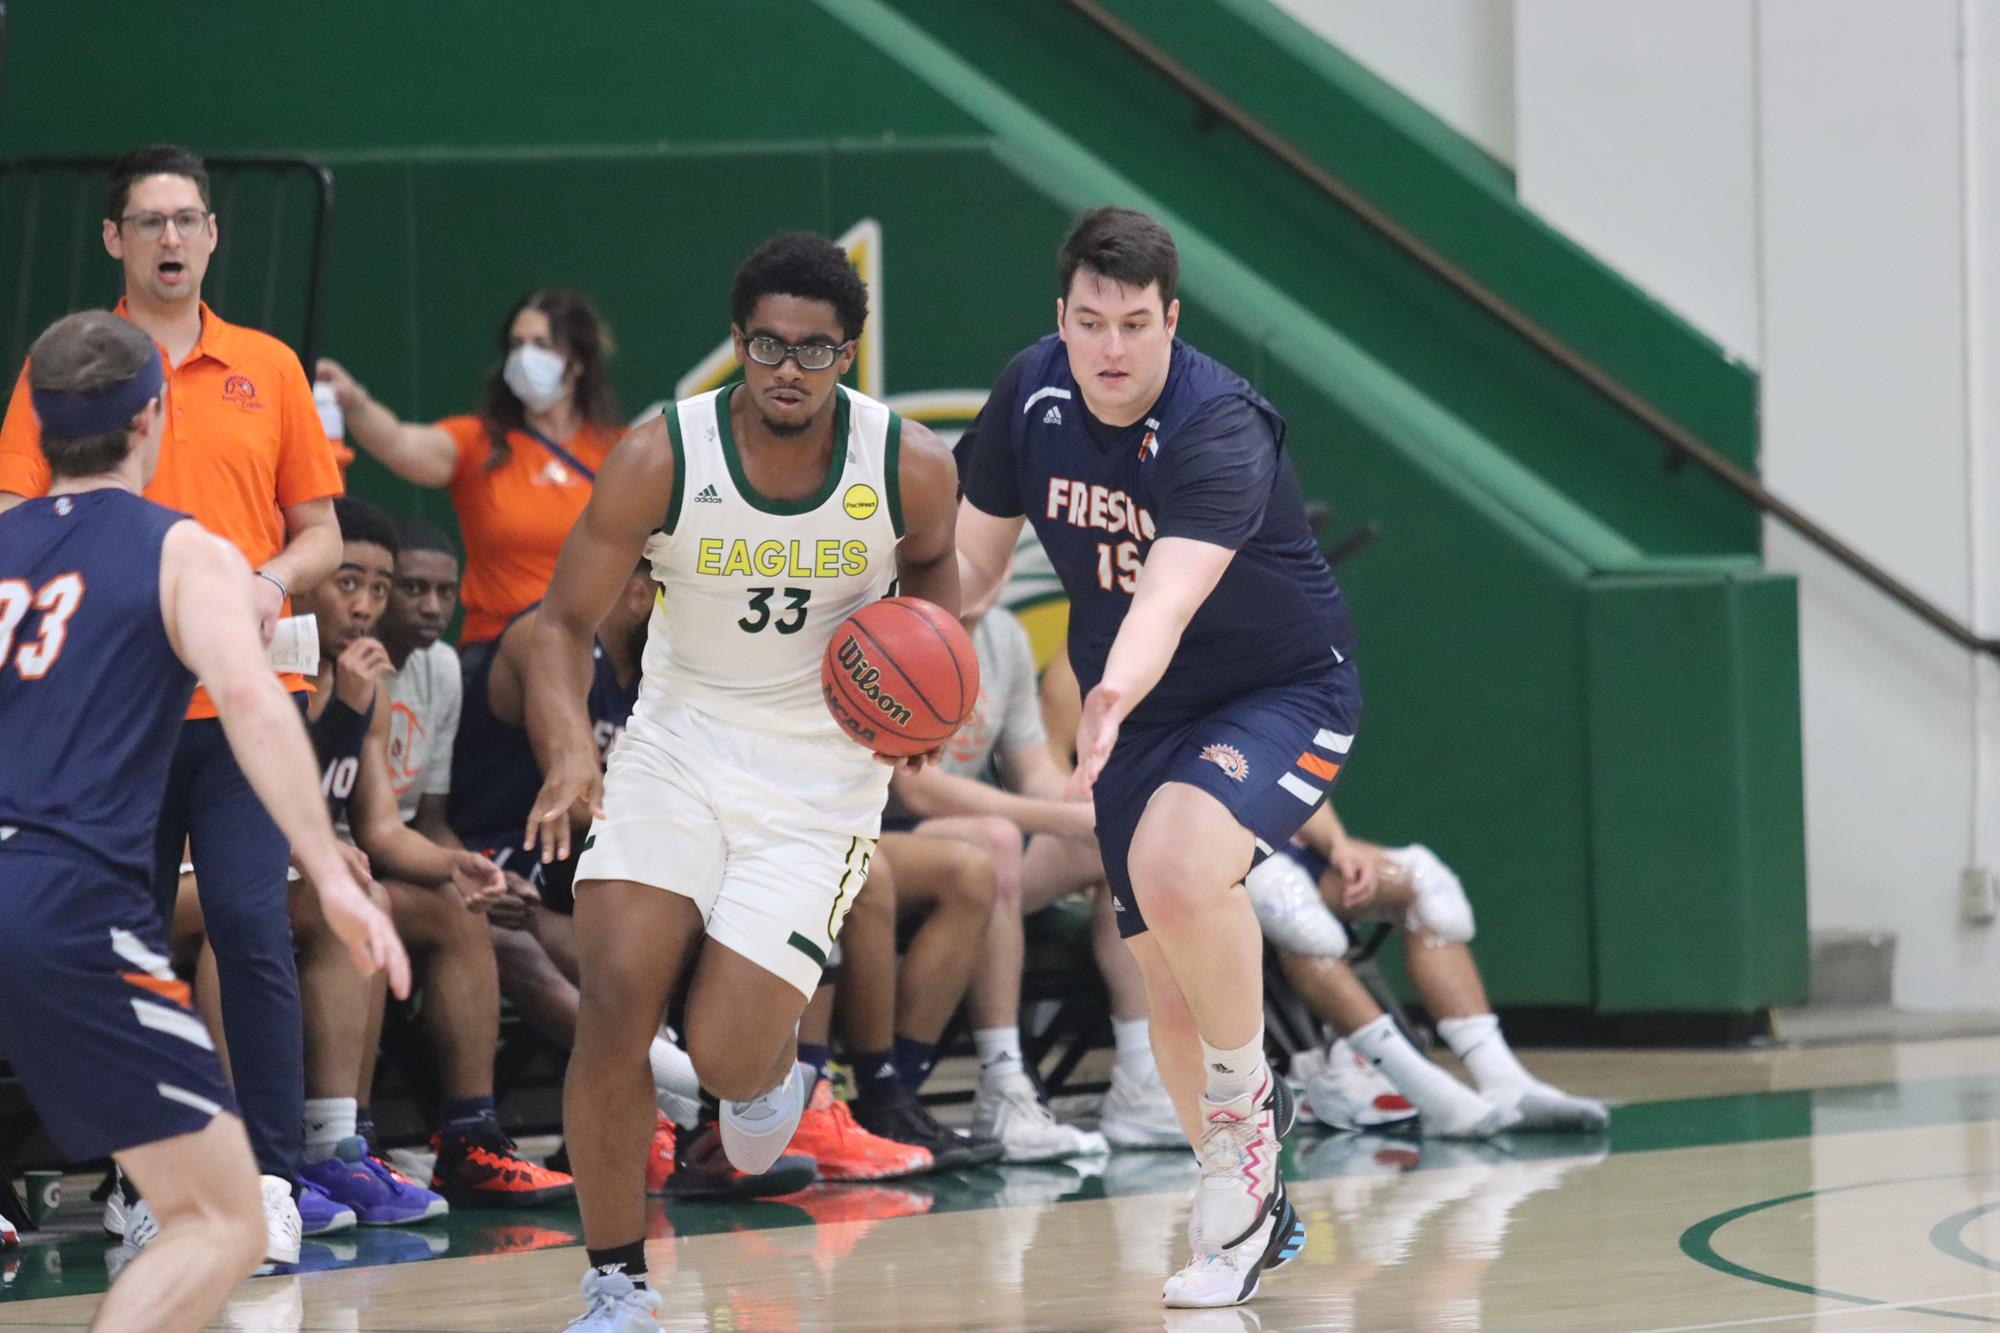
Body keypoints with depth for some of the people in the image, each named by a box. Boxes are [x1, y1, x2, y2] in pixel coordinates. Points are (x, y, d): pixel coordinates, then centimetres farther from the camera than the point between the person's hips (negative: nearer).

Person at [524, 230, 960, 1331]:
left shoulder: (910, 467, -12)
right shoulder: (661, 458, -15)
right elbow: (565, 622, -9)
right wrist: (569, 751, -26)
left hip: (819, 776, -1)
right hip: (677, 744, 1)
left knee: (727, 1056, -10)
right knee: (615, 999, -16)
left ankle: (773, 1063, 31)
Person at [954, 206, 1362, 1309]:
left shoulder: (1218, 430, -28)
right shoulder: (1030, 393, -8)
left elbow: (1167, 596, -44)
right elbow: (974, 556, 5)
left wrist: (1113, 695, -62)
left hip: (1281, 692, -6)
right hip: (1137, 709, 6)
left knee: (1175, 869, -34)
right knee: (1167, 983, 7)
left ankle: (1245, 1094, -8)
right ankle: (1249, 1213, 29)